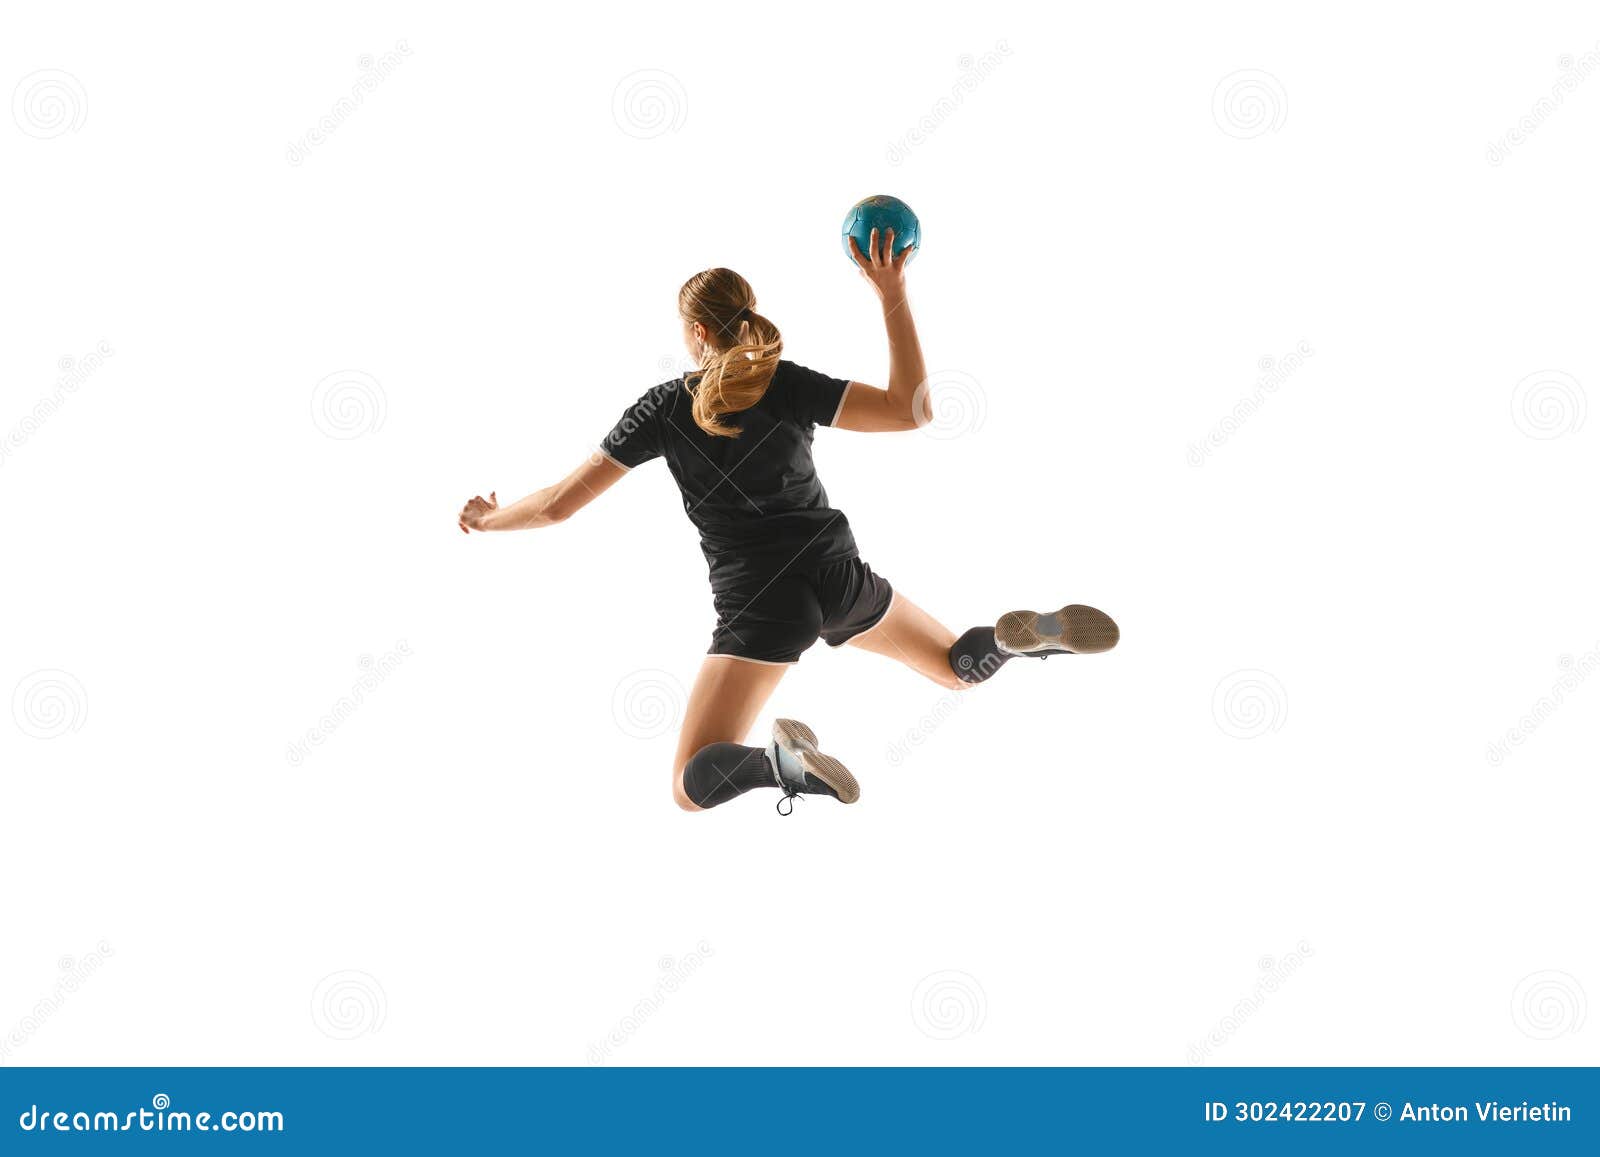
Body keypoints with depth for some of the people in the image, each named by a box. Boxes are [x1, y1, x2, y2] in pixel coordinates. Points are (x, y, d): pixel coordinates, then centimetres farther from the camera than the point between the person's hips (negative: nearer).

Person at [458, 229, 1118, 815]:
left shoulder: (664, 408, -1)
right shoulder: (788, 385, 1)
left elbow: (562, 504, 1)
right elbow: (912, 410, -9)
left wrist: (488, 519, 21)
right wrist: (892, 295, -4)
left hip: (760, 600, -3)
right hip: (837, 573, 3)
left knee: (691, 789, -2)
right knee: (957, 667, 26)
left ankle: (780, 759, -36)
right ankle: (1025, 634, -10)